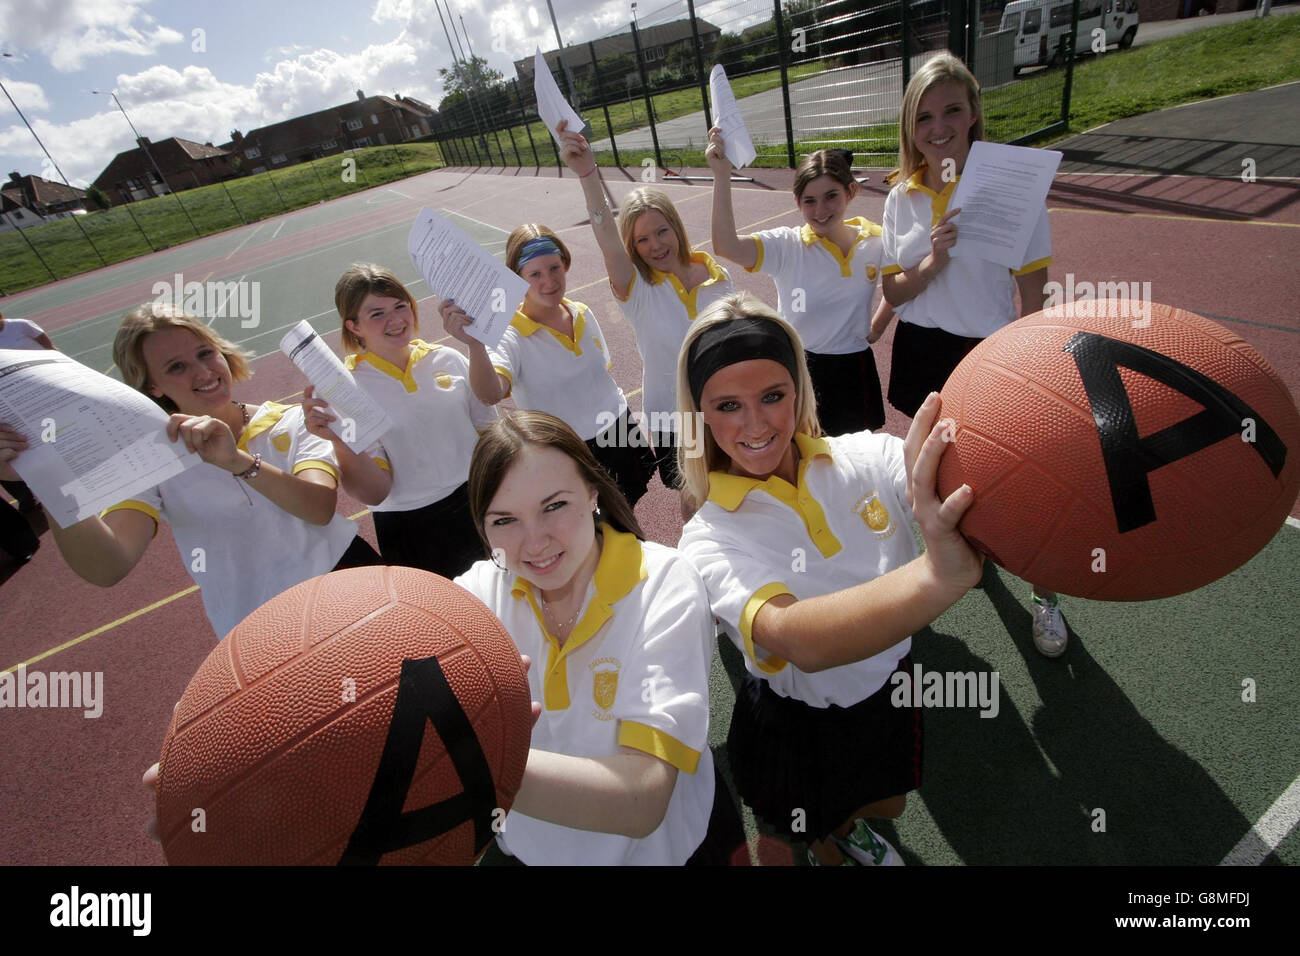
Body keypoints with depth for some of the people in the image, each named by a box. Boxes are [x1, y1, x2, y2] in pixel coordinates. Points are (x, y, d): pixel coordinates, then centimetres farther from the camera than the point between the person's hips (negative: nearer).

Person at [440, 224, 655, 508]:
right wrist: (475, 345, -58)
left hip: (619, 434, 6)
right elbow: (490, 395, -39)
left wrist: (636, 436, 17)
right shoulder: (512, 336, -19)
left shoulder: (583, 315, 0)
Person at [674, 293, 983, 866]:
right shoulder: (708, 540, -29)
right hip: (796, 729, -3)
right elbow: (799, 639, -48)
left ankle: (849, 825, 69)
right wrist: (943, 572, -66)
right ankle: (826, 847, 65)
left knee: (888, 803, 32)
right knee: (818, 833, 27)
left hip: (890, 689, 3)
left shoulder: (866, 458, -20)